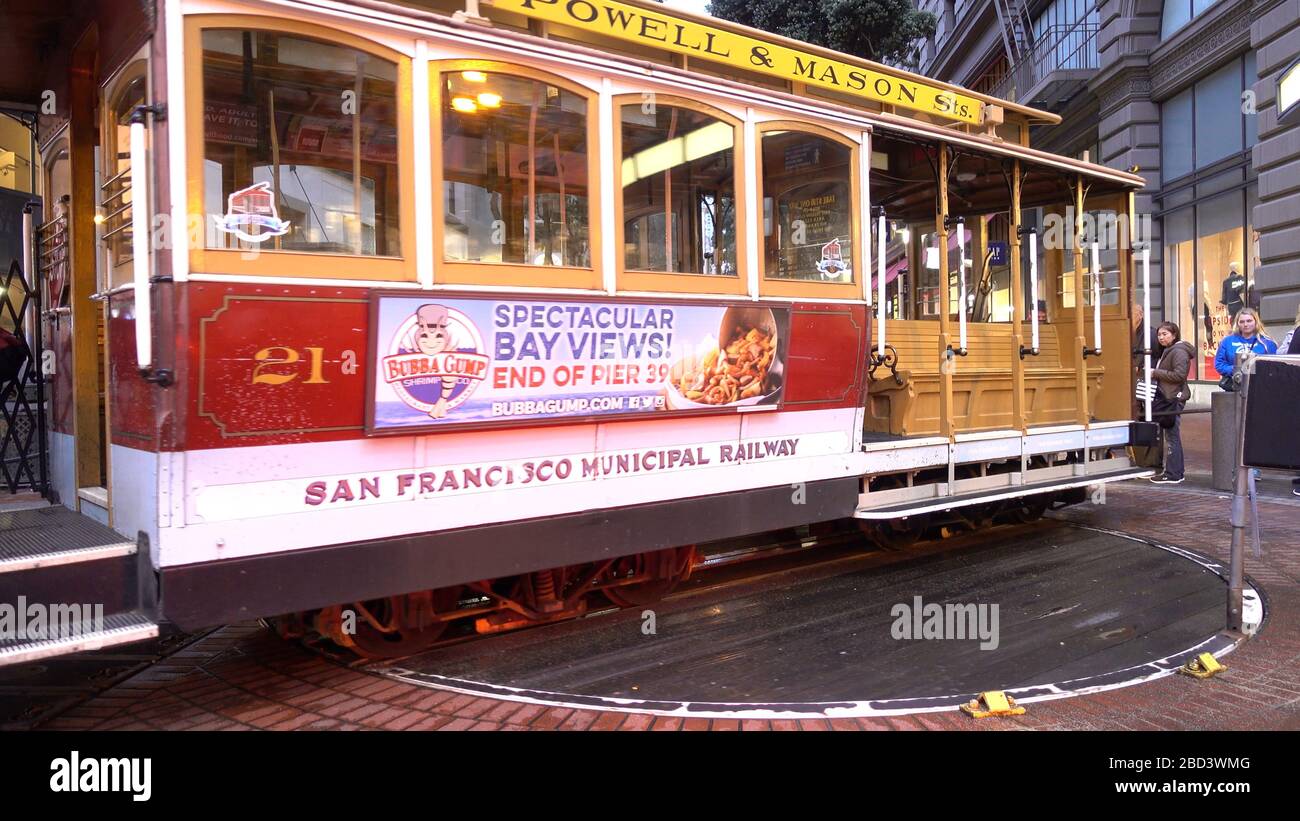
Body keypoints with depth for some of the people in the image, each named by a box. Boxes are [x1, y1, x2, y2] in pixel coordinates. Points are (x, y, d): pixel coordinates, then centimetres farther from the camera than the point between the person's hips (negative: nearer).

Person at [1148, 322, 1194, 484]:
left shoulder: (1178, 352, -12)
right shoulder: (1169, 351, 19)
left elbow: (1179, 375, -20)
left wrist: (1156, 373, -16)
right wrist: (1154, 373, 9)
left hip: (1174, 398, -10)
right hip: (1168, 397, 10)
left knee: (1171, 436, -7)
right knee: (1173, 436, 13)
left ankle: (1172, 475, -4)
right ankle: (1177, 472, 20)